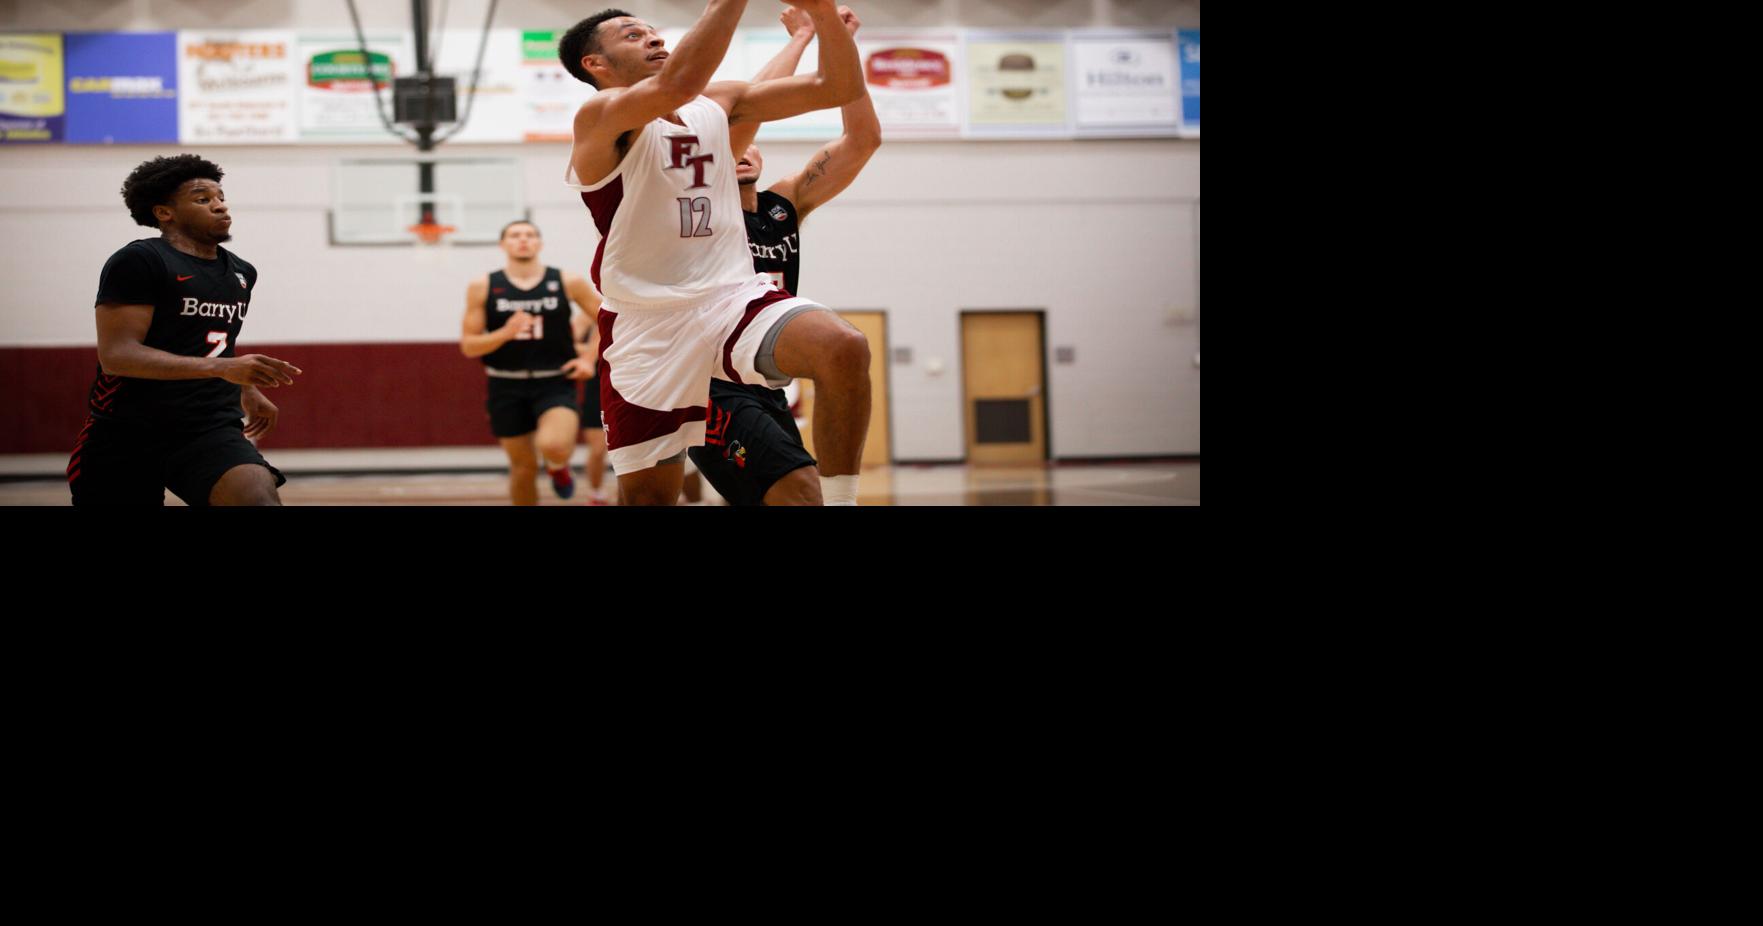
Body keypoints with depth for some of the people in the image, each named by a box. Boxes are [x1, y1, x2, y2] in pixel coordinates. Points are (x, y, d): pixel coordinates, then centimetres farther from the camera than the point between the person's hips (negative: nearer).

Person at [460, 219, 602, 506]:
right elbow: (468, 345, -2)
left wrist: (589, 358, 1)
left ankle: (558, 467, 11)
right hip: (507, 386, 1)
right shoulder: (483, 287, -2)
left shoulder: (568, 282, -1)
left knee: (554, 447, -27)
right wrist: (505, 333, -19)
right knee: (523, 468, 8)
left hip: (555, 383, -1)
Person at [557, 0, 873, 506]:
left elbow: (839, 87, 7)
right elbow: (679, 83, -30)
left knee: (844, 349, -27)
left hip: (734, 297, 4)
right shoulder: (600, 117, -8)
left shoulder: (718, 103, 11)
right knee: (646, 494, 2)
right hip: (648, 326, -3)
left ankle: (839, 500, -20)